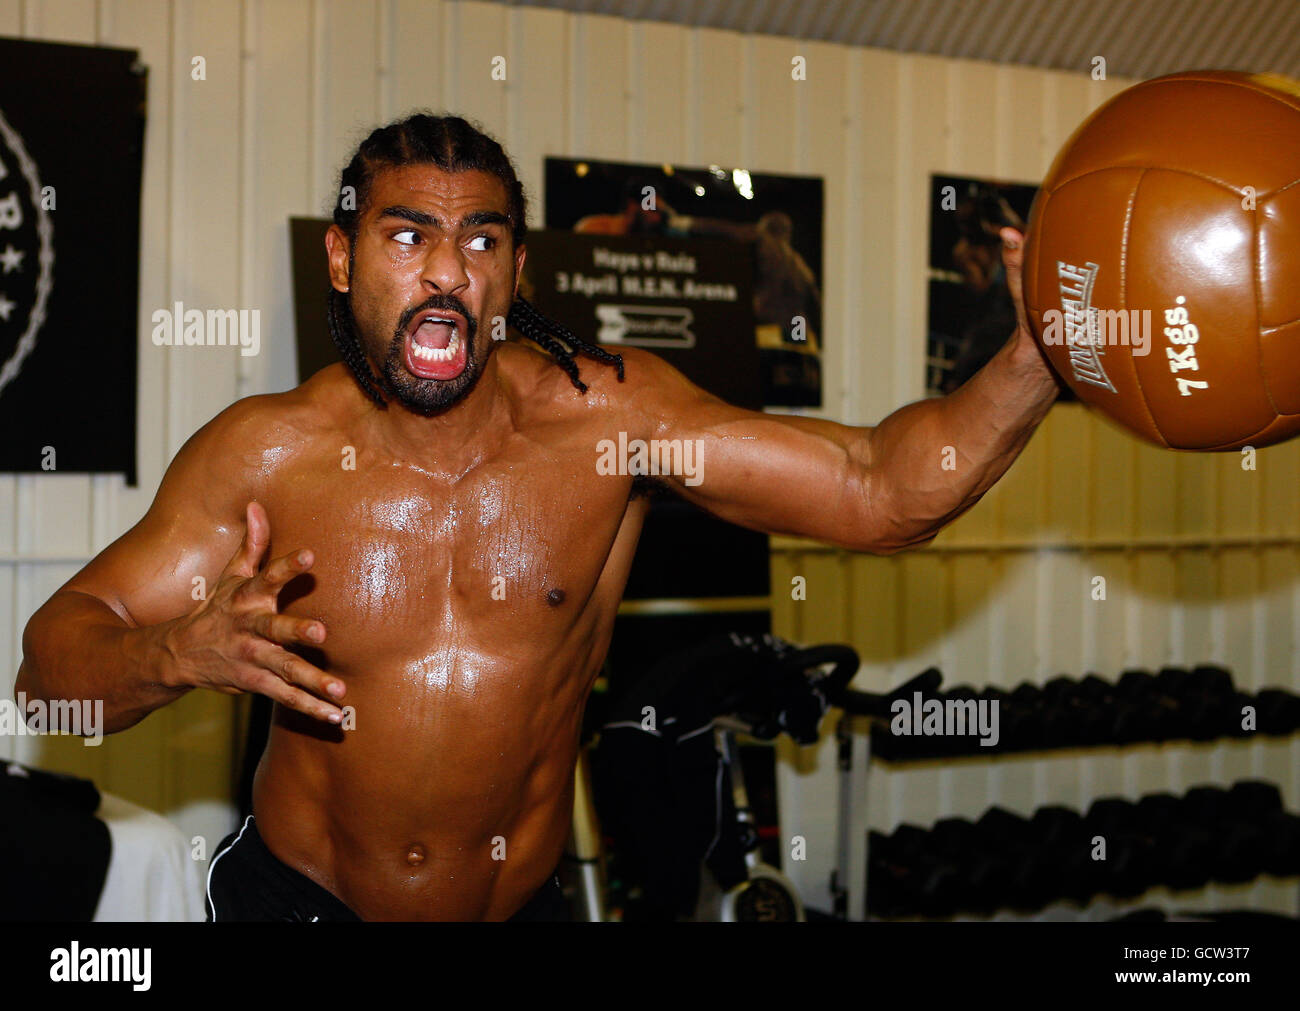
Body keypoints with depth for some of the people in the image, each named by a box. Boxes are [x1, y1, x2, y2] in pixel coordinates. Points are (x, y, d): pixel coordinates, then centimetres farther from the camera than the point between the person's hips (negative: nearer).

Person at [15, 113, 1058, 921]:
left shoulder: (606, 412, -13)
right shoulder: (265, 455, -13)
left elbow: (882, 491, -13)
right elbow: (52, 658, -10)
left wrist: (1036, 364, -30)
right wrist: (181, 654, -33)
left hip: (519, 900, 2)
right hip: (293, 895, -1)